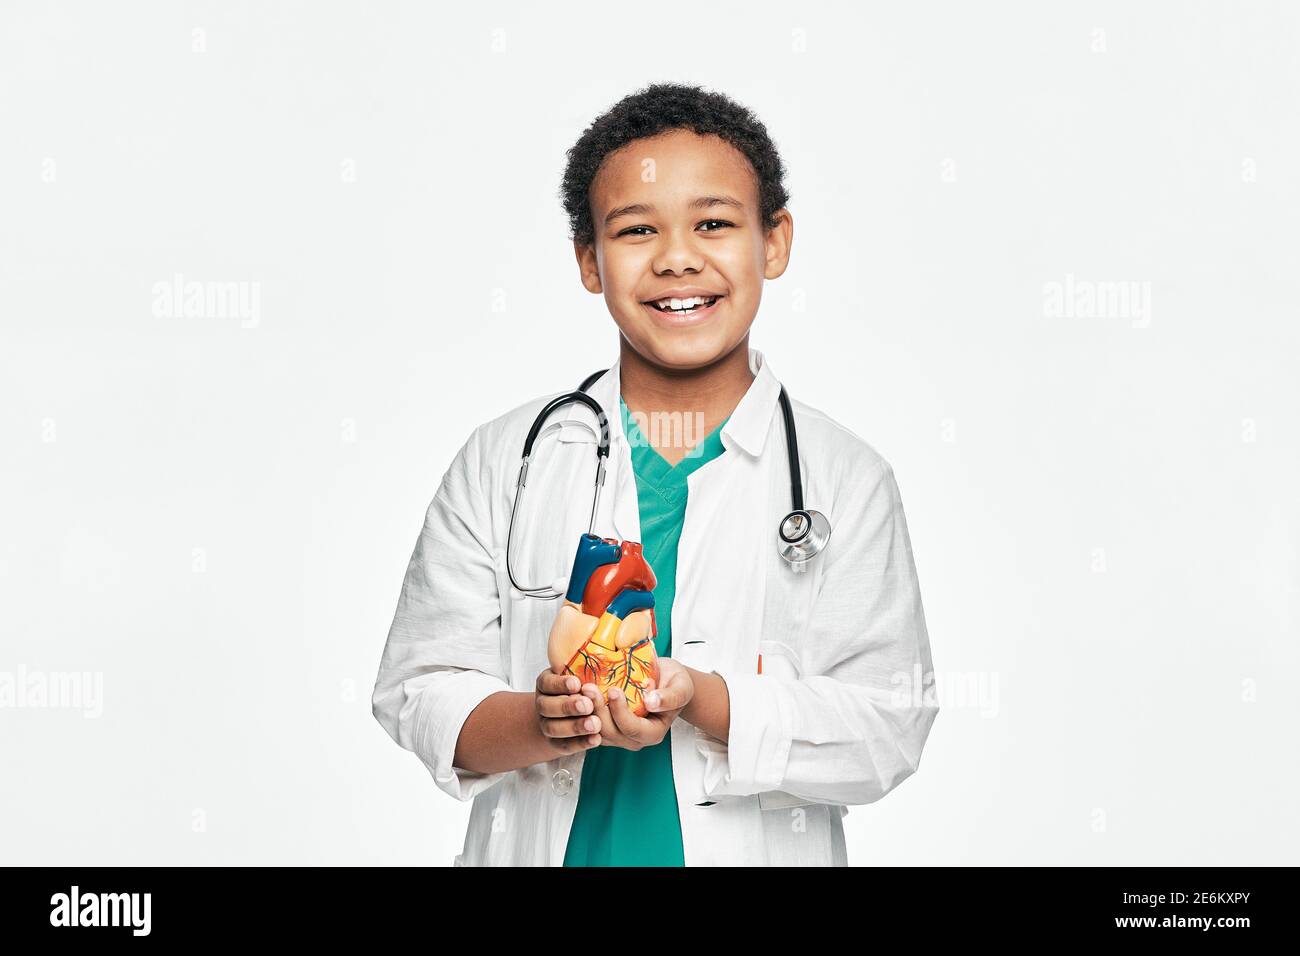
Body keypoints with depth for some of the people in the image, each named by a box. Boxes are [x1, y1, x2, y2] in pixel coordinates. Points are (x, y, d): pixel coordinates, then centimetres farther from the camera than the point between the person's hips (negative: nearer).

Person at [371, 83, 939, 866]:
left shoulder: (847, 478, -6)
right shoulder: (502, 462, -4)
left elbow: (888, 729, -12)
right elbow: (419, 692, -7)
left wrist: (703, 703, -26)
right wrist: (540, 726, -25)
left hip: (762, 849, 0)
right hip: (541, 846, 1)